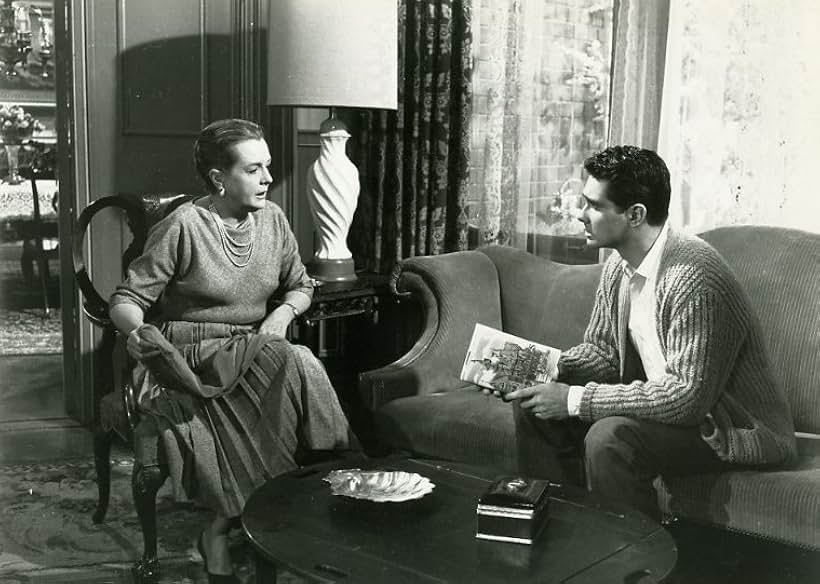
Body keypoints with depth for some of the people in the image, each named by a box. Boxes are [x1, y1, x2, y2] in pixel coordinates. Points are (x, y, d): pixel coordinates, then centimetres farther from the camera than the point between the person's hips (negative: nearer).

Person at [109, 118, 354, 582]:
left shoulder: (272, 219, 7)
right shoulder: (183, 227, -10)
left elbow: (300, 285, 19)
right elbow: (126, 301, -9)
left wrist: (284, 311, -3)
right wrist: (138, 331, -32)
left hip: (252, 349, 6)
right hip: (190, 360, -6)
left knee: (299, 365, -28)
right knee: (293, 367, -31)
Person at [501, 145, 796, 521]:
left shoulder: (694, 278, -28)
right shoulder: (618, 266, -1)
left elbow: (689, 397, -31)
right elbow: (601, 349, 10)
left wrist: (576, 399, -29)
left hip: (737, 429, -8)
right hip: (662, 403, 8)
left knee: (610, 437, -32)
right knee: (534, 408, -3)